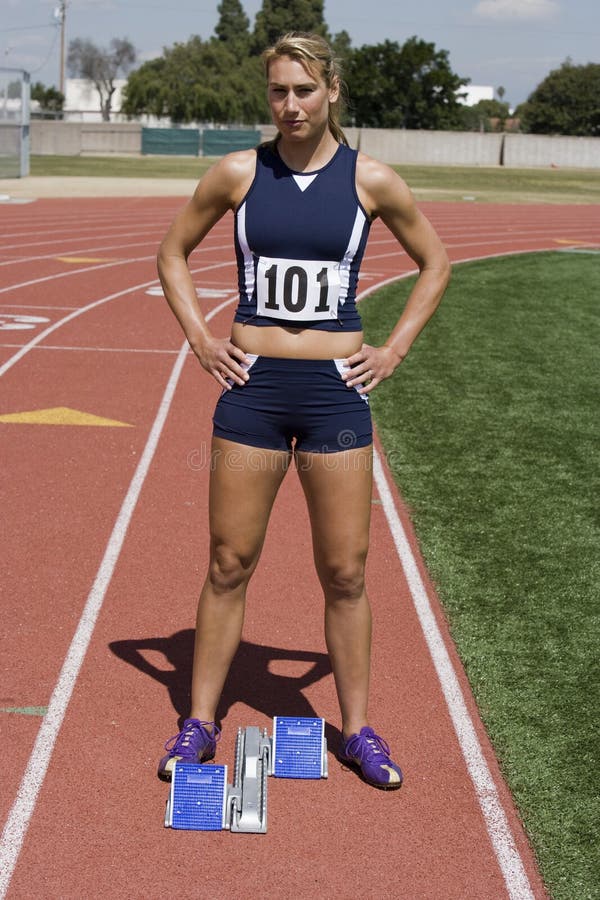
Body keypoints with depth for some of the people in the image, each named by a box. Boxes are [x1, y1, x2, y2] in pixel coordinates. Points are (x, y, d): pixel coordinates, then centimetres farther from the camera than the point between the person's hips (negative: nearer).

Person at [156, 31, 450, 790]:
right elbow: (173, 252, 13)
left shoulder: (371, 181, 0)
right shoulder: (237, 174, 1)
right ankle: (199, 722, 21)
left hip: (336, 391, 0)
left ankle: (357, 729, 21)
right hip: (252, 386, 0)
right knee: (229, 564, 6)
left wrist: (394, 350, 4)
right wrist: (200, 340, 3)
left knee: (344, 571, 6)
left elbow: (434, 264, 12)